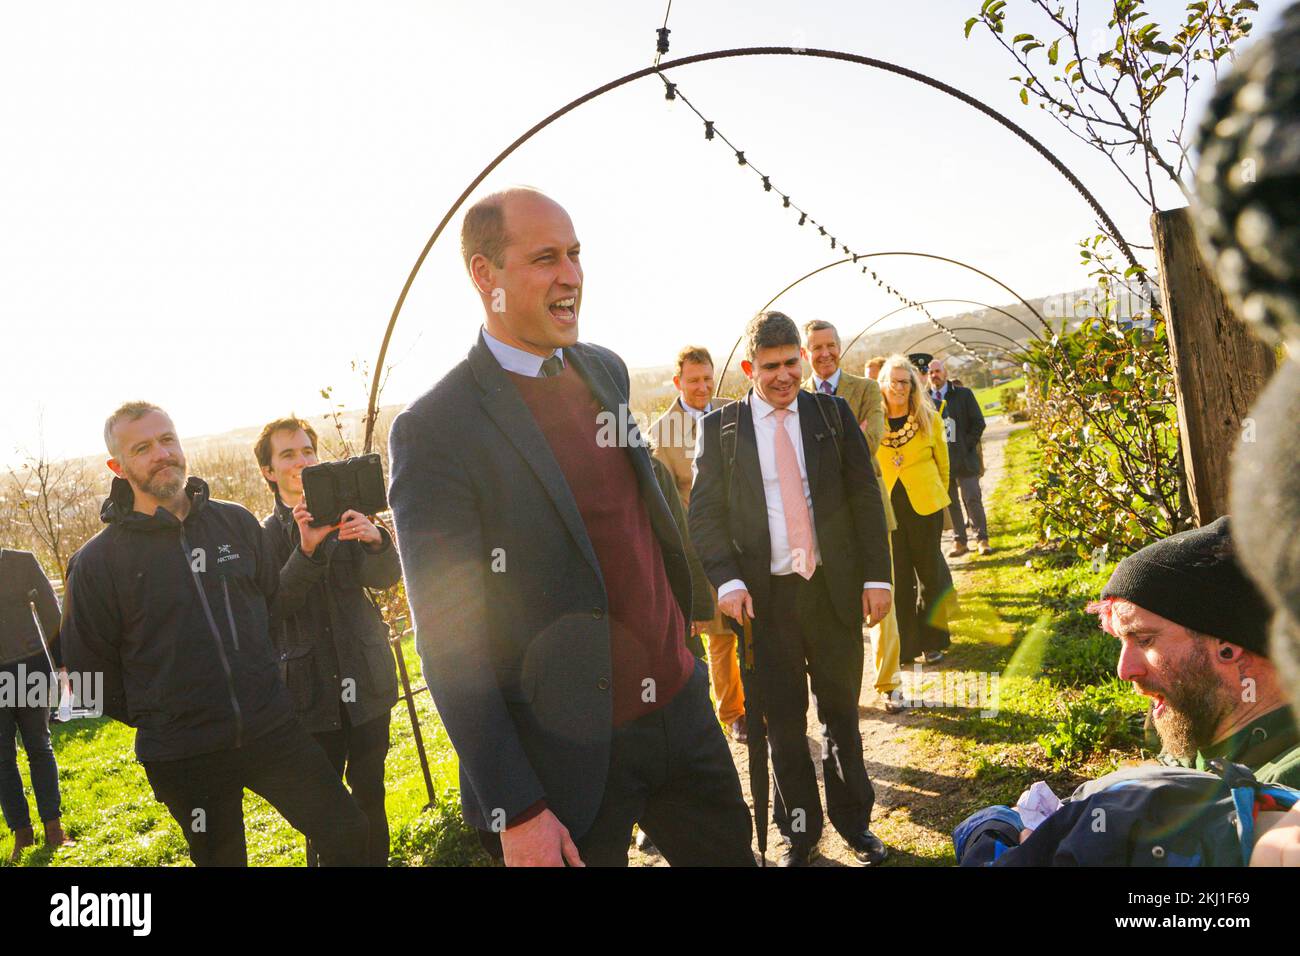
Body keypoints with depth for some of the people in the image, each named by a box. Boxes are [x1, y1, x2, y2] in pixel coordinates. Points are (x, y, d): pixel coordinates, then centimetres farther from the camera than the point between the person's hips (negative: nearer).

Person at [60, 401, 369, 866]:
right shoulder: (97, 561, -7)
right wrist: (157, 718, 5)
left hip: (272, 728, 2)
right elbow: (88, 666, 1)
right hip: (182, 756, -2)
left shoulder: (235, 522, 2)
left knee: (347, 832, 2)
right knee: (222, 858, 16)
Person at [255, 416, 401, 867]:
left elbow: (386, 578, -5)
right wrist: (306, 550, -27)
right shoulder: (264, 535, 1)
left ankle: (377, 859, 28)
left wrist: (376, 540, -27)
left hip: (366, 680, 2)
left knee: (370, 790, 10)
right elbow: (273, 605, -13)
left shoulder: (346, 512, 5)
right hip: (313, 690, -1)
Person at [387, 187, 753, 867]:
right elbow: (449, 645, -15)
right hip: (571, 755, -6)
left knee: (731, 852, 18)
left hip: (682, 709, 6)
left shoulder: (606, 371, 6)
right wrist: (515, 812, -15)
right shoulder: (433, 430, -16)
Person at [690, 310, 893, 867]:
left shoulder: (832, 413, 4)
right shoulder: (719, 427, 0)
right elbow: (704, 512, 0)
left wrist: (877, 575, -2)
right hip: (766, 595, -1)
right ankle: (798, 831, 27)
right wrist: (727, 580, -13)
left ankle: (854, 821, 32)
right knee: (784, 722, 9)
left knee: (841, 712, 14)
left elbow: (865, 496, 4)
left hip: (834, 587, 1)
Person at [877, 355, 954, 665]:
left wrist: (937, 495, 10)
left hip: (925, 505, 0)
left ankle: (932, 640, 20)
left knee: (929, 570, 7)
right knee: (898, 575, 5)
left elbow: (942, 463, 11)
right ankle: (906, 643, 16)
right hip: (886, 508, 0)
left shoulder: (929, 419, 1)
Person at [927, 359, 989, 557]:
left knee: (972, 499, -3)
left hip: (965, 458, -1)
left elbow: (978, 423, 3)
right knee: (951, 502, 6)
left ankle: (982, 539, 6)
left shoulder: (964, 394, 4)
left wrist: (967, 446, -6)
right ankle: (959, 541, 13)